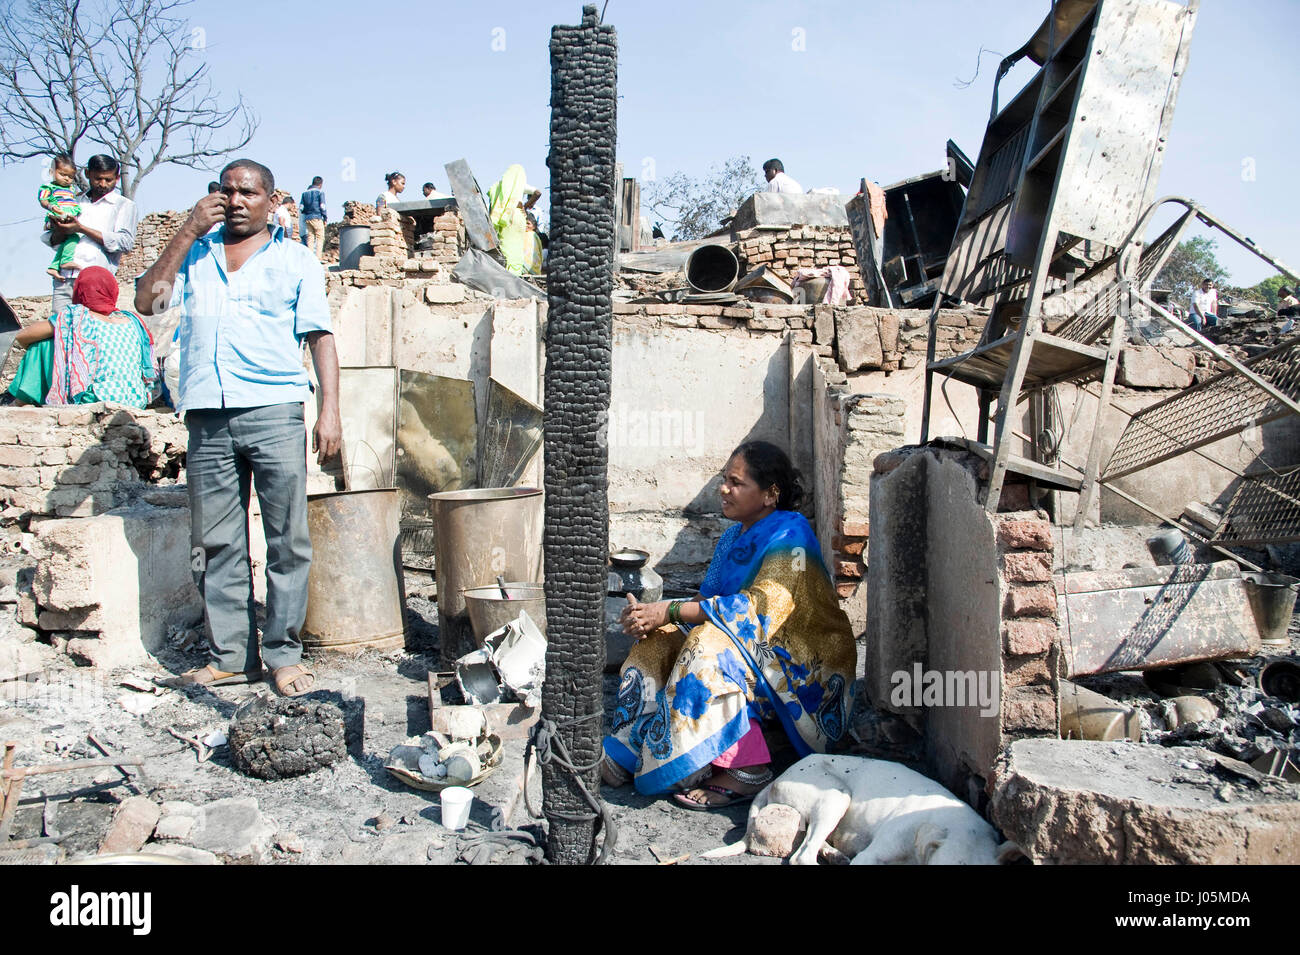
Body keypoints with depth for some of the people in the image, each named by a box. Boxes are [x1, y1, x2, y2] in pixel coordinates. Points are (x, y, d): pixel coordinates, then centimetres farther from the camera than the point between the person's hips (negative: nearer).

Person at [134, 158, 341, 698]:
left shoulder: (296, 260, 13)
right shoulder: (195, 255, 21)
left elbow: (320, 338, 6)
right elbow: (147, 301, 6)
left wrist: (330, 410, -5)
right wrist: (188, 232, 4)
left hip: (275, 413, -3)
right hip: (207, 417, 3)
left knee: (287, 540, -4)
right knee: (216, 543, 4)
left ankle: (283, 653, 5)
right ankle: (229, 656, 12)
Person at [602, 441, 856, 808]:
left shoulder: (789, 537, -15)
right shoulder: (733, 537, 11)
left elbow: (763, 607, -26)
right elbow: (708, 603, 7)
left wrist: (671, 610, -27)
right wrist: (652, 615, -14)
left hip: (803, 671, -8)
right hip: (746, 654, 8)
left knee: (710, 641, -31)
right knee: (659, 640, -6)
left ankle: (746, 768, -28)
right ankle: (627, 755, -13)